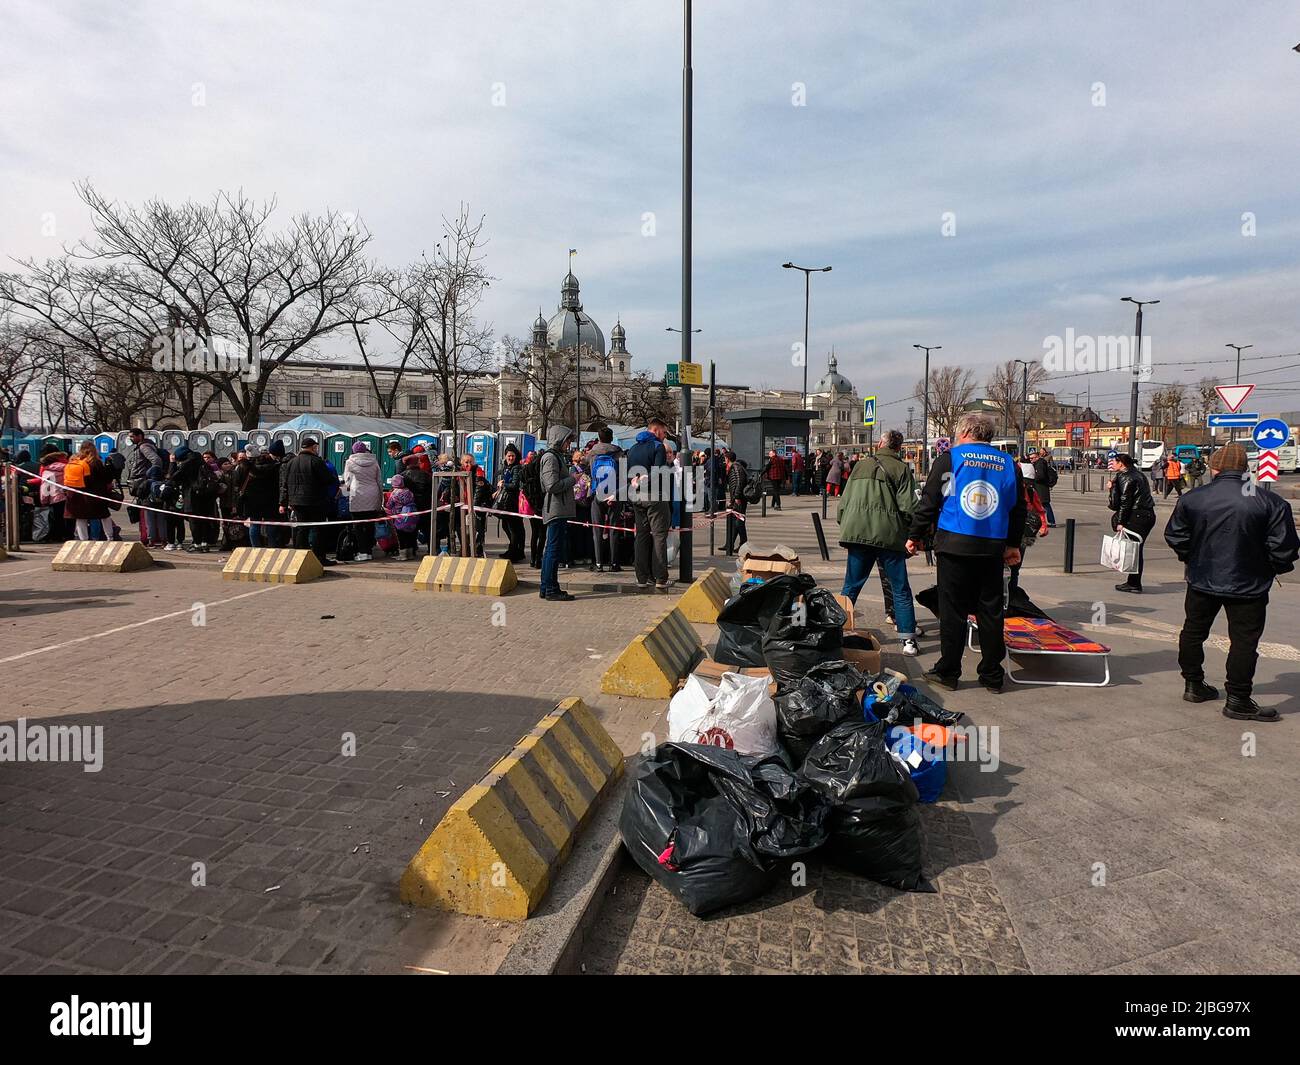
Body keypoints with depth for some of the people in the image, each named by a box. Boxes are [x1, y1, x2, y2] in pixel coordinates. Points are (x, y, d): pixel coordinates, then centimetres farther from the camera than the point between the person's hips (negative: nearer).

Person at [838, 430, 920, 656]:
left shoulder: (861, 465, 11)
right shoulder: (902, 469, 0)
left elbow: (843, 503, 11)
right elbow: (907, 508, -7)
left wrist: (845, 529, 20)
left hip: (857, 534, 3)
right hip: (890, 536, -3)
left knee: (850, 587, 11)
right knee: (901, 590, 5)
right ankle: (908, 640, 4)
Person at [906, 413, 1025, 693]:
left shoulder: (949, 458, -2)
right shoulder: (1008, 463, 9)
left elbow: (928, 501, -4)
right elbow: (1018, 507, 15)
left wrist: (916, 536, 7)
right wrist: (1013, 544, 25)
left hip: (954, 545, -3)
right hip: (993, 548, 3)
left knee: (953, 611, 3)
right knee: (990, 611, 10)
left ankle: (947, 672, 10)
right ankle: (992, 675, 18)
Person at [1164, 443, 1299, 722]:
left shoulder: (1191, 499, -8)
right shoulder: (1271, 503, -13)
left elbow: (1175, 537, 0)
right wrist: (1276, 568, 10)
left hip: (1202, 582, 2)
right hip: (1248, 585, -2)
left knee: (1194, 631, 18)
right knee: (1244, 641, 5)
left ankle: (1193, 685, 28)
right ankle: (1238, 701, 8)